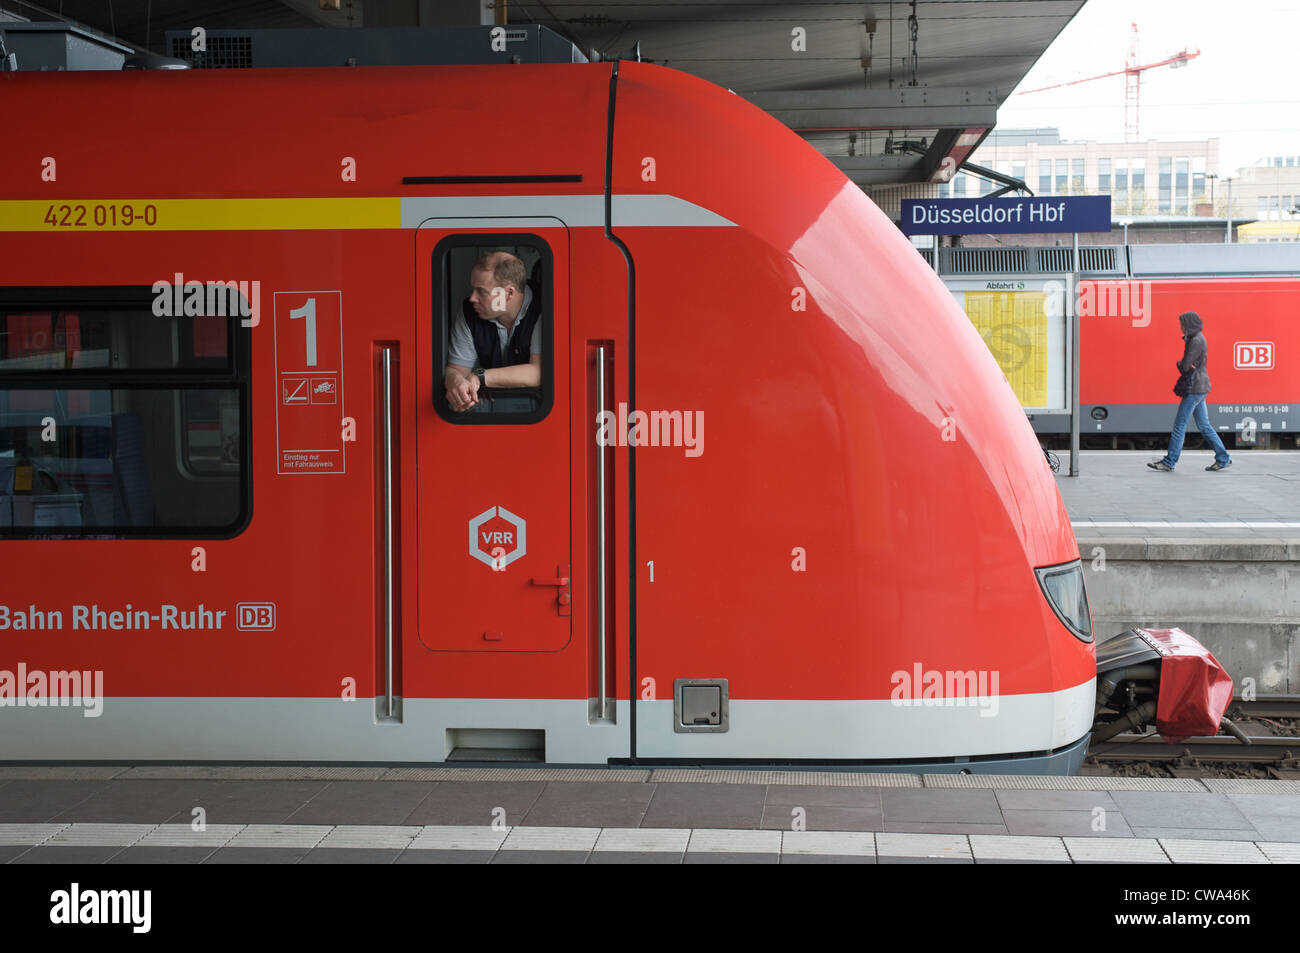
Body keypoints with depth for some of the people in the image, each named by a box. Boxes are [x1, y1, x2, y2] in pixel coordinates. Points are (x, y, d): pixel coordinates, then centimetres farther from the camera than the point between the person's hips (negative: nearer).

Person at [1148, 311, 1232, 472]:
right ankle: (1223, 459, 14)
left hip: (1194, 388, -10)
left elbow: (1185, 366, -19)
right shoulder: (1197, 339, 15)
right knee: (1203, 425, 12)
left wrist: (1179, 364, 1)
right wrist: (1182, 364, -5)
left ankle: (1169, 462, -4)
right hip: (1199, 387, 10)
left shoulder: (1196, 341, -16)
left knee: (1180, 424, -6)